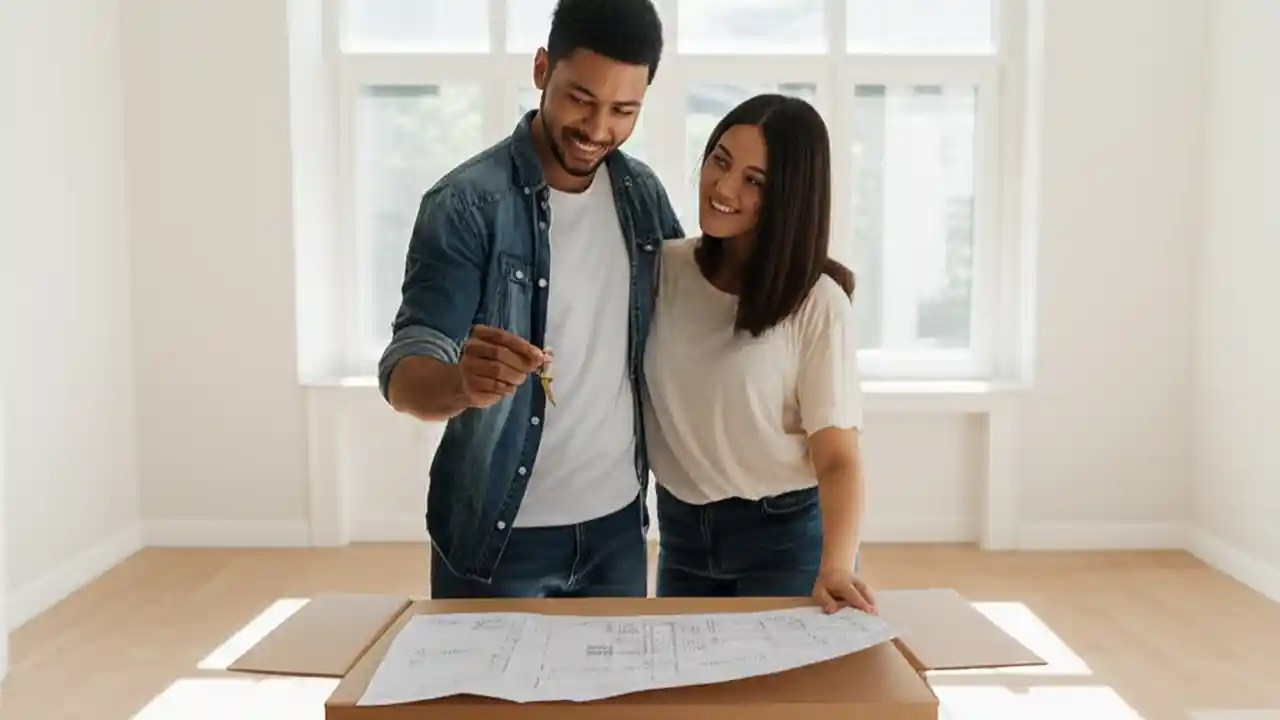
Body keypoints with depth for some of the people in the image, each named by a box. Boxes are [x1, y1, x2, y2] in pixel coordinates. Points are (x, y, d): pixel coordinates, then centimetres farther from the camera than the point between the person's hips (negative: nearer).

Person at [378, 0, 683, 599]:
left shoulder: (643, 194, -1)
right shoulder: (467, 203, -16)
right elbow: (403, 373, -20)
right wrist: (464, 383, -41)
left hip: (617, 524, 5)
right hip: (499, 536, -4)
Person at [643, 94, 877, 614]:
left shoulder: (816, 302, -16)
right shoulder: (662, 269, -5)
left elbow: (837, 458, -18)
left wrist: (835, 567, -32)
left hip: (787, 535, -4)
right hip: (681, 533, 4)